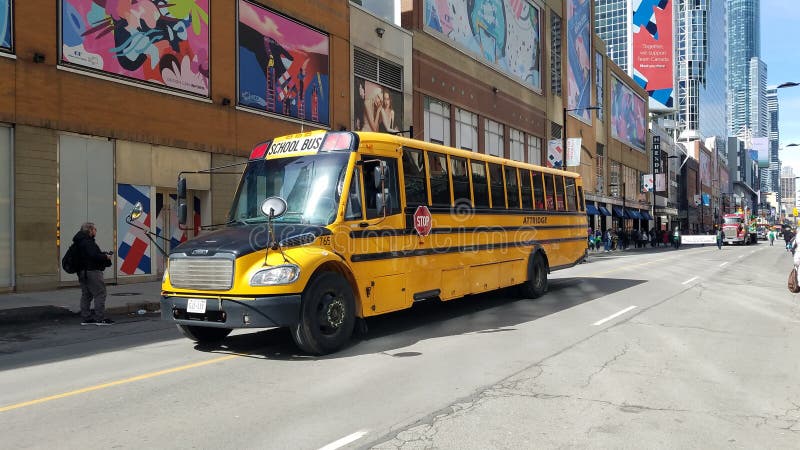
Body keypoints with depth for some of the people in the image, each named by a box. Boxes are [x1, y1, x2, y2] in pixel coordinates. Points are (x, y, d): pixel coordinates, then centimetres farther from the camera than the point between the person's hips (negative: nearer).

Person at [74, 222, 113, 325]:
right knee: (100, 294, -7)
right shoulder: (88, 242, -15)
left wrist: (103, 255, 9)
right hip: (92, 271, -11)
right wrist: (106, 257, -9)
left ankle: (85, 318, 17)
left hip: (82, 271, 11)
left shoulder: (80, 241, 17)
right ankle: (100, 318, -8)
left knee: (86, 295, 14)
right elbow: (94, 255, -24)